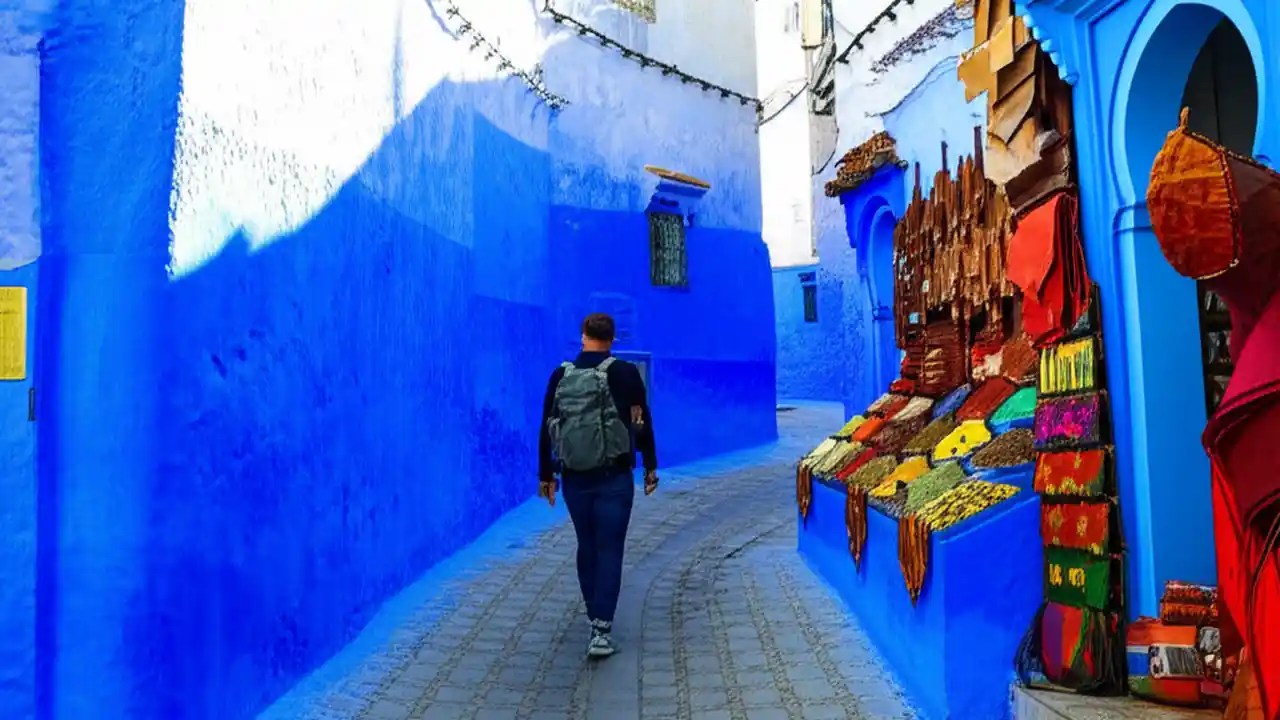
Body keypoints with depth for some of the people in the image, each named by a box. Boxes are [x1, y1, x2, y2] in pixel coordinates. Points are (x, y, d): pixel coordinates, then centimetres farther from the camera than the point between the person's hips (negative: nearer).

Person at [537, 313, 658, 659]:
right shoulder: (625, 373, -5)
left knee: (587, 548, 18)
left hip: (574, 478, 3)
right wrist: (650, 467, 7)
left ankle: (595, 615, 31)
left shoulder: (561, 375, 2)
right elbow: (642, 423, -3)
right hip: (614, 478, -3)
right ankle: (601, 631, -6)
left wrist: (546, 475, 12)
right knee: (609, 551, 0)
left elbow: (546, 429, 5)